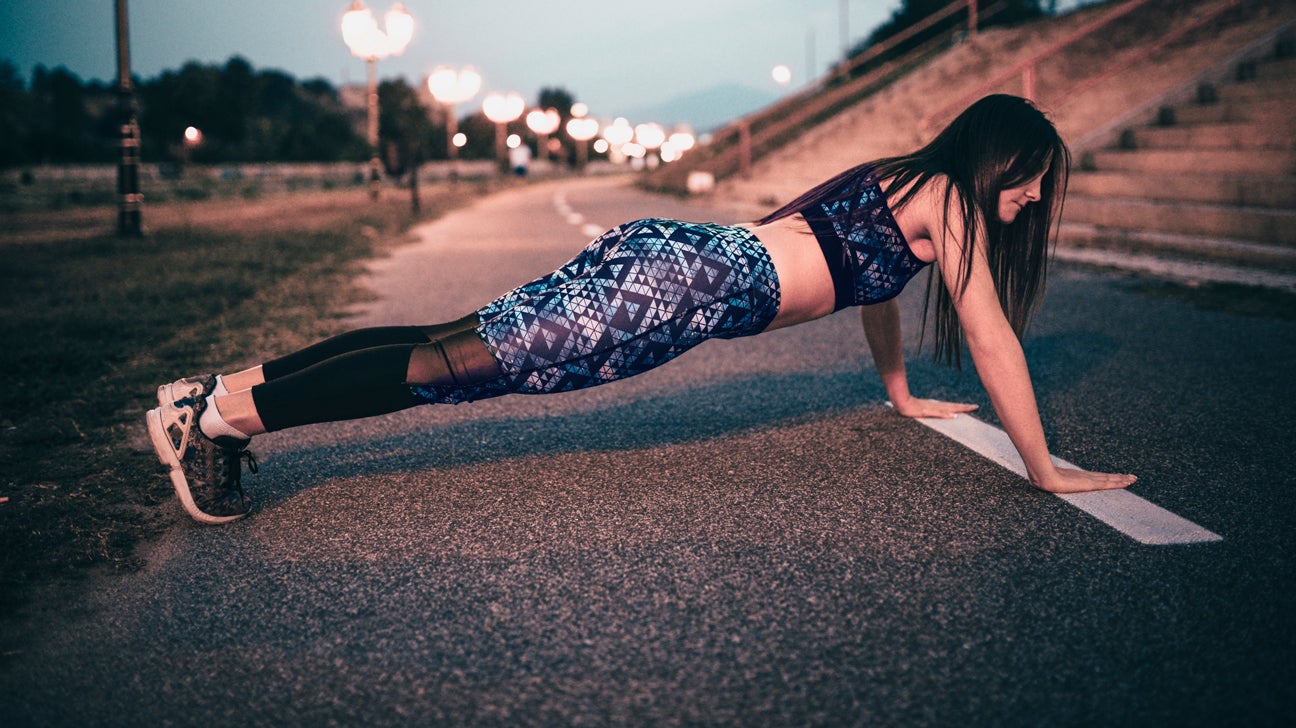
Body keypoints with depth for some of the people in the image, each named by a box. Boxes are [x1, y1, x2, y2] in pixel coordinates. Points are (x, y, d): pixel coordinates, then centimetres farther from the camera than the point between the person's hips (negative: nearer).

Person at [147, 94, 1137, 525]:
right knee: (484, 356, -15)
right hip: (686, 286, -8)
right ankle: (222, 411, -17)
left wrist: (902, 393, 49)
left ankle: (234, 386, 2)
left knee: (483, 342, 2)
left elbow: (878, 281, 41)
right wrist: (1044, 469, 5)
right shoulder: (949, 199, 0)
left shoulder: (905, 183, 26)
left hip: (668, 254, 8)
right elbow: (991, 337, -2)